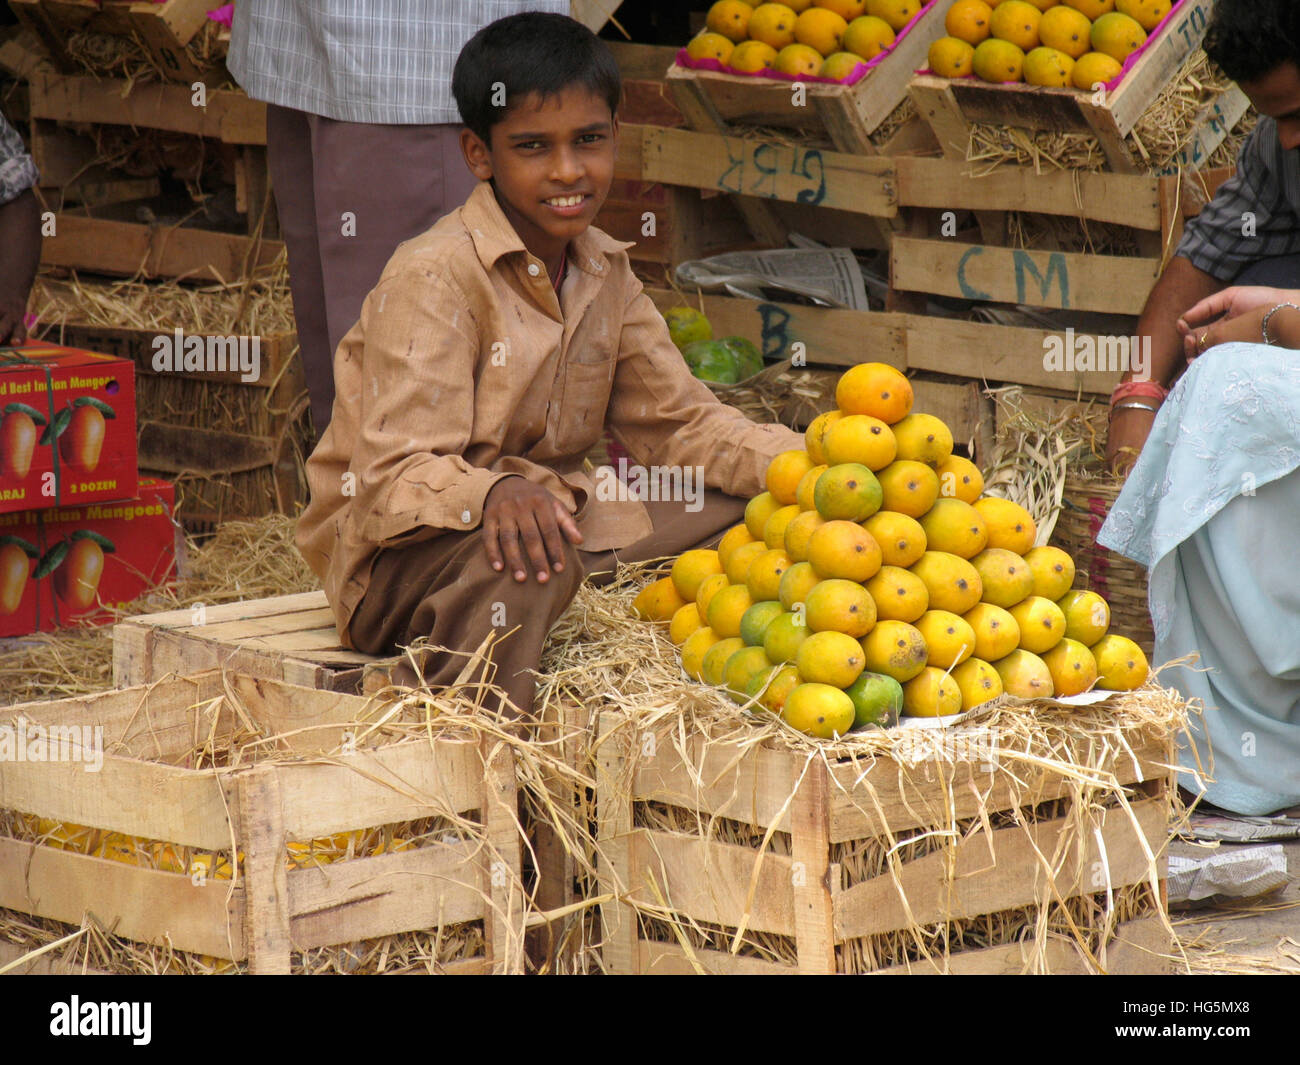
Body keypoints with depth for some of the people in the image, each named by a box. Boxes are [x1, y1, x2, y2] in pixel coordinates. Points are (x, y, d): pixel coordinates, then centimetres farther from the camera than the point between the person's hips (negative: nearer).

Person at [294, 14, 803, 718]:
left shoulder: (604, 275, 8)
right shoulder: (433, 278, -18)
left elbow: (675, 423, 12)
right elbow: (395, 475, -26)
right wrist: (496, 494, -47)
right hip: (399, 555, -8)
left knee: (746, 509, -1)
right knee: (526, 565, -40)